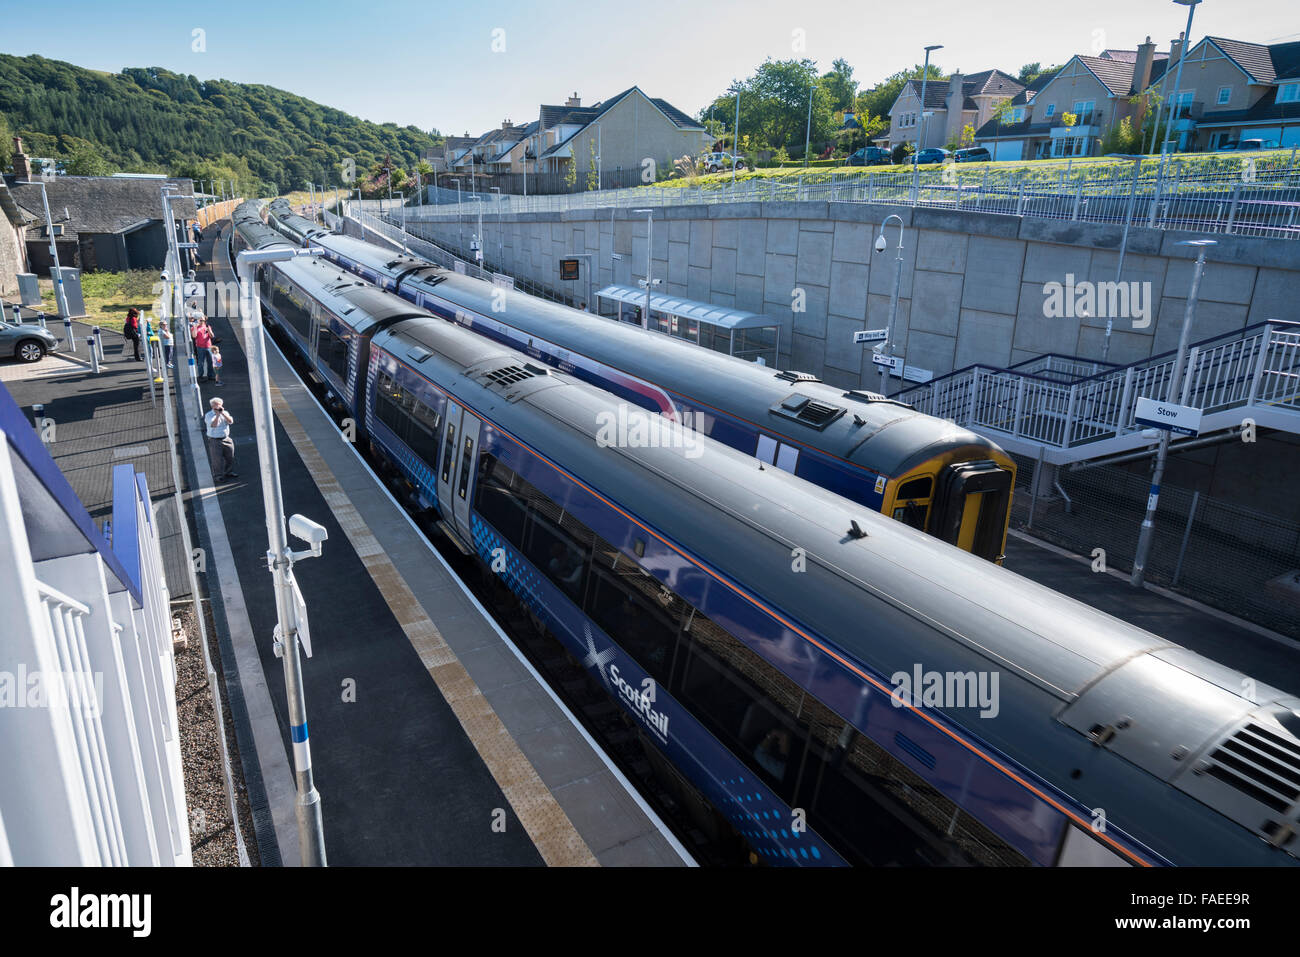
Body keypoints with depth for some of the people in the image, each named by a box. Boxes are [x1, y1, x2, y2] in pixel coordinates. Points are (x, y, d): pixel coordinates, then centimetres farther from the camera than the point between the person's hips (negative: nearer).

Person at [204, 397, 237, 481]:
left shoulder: (225, 413, 9)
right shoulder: (209, 415, -5)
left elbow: (231, 421, -8)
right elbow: (213, 425, -21)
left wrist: (222, 413, -15)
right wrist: (217, 415, -22)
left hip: (226, 439, 4)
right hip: (215, 440, -4)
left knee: (230, 457, 7)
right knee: (217, 459, -4)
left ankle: (229, 472, 21)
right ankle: (218, 475, 4)